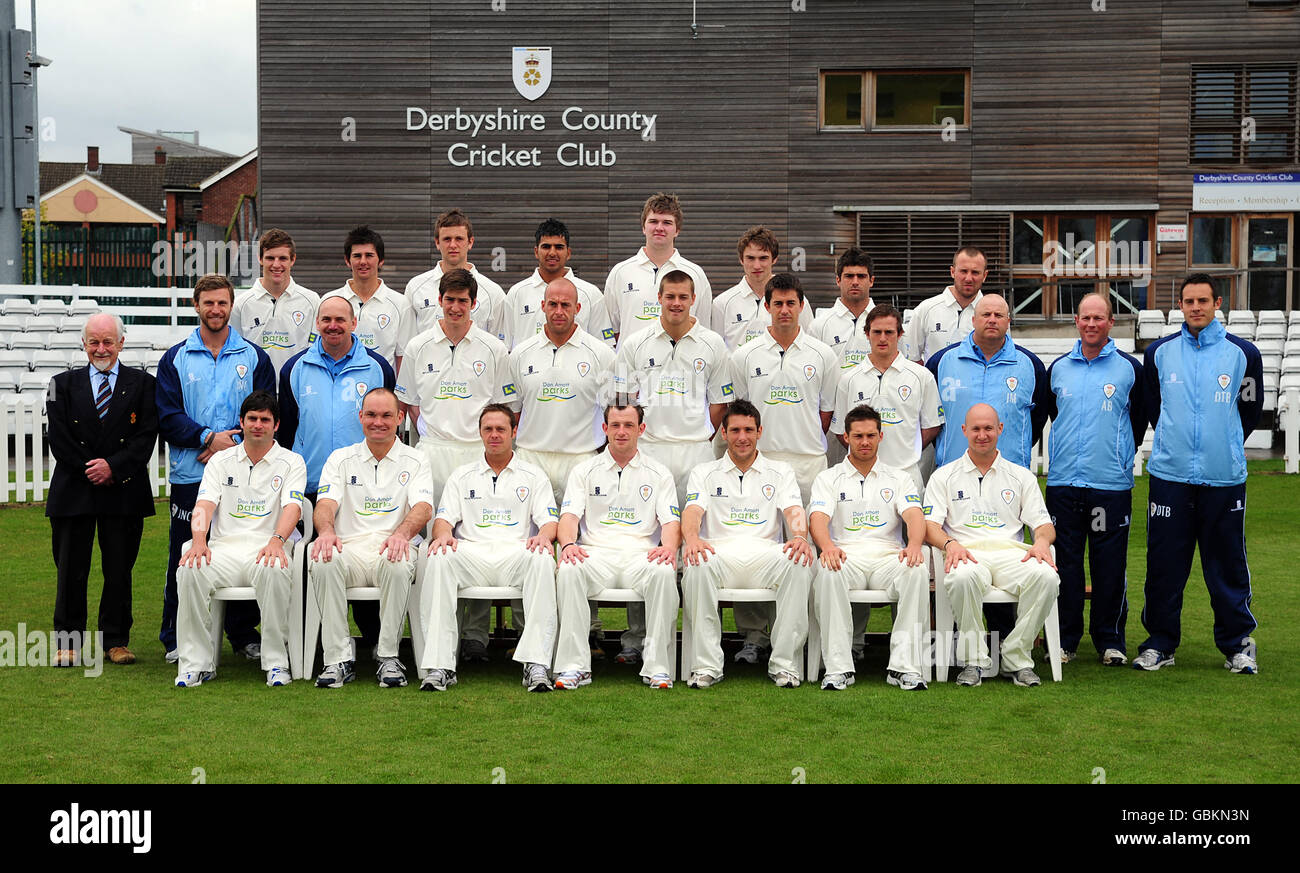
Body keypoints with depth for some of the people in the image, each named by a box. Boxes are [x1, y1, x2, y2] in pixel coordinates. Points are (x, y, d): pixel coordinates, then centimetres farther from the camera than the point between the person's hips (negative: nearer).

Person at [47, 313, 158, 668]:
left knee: (120, 569, 4)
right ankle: (68, 643, 11)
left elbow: (146, 436, -3)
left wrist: (113, 466, -15)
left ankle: (116, 641, 14)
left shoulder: (142, 384, 6)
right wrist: (91, 472, -9)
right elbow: (59, 440, 1)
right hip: (74, 491, 1)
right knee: (71, 569, 3)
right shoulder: (63, 385, 8)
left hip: (124, 493, 0)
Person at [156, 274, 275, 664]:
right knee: (184, 557, 2)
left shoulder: (254, 357, 9)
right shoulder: (175, 358, 8)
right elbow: (167, 416, -1)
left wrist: (232, 442, -11)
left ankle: (244, 634, 15)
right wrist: (208, 436, -14)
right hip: (189, 474, 0)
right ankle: (176, 639, 12)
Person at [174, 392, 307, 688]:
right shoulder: (221, 460, 16)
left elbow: (292, 507, -6)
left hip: (267, 548, -2)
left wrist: (276, 541, -27)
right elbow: (205, 504, 2)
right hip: (224, 547, 2)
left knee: (274, 572, -38)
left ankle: (276, 663, -26)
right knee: (189, 570, -30)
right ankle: (196, 663, -20)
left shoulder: (291, 462, 9)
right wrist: (199, 541, -19)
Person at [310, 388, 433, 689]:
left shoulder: (415, 460, 13)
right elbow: (325, 504, 2)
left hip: (390, 548, -1)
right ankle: (338, 658, -27)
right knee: (324, 559, -33)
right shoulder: (340, 458, 17)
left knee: (397, 562, -38)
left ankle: (388, 656, -24)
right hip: (350, 548, 1)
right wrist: (326, 531, -24)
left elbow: (423, 508, -3)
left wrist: (402, 532, -27)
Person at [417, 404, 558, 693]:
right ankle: (440, 666, -36)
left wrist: (543, 535, -15)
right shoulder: (462, 475, 23)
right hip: (472, 554, 1)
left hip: (516, 553, -1)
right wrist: (444, 534, -12)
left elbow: (549, 520, 10)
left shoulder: (533, 475, 20)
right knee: (439, 559, -34)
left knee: (542, 560, -36)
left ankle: (536, 664, -41)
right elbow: (443, 518, 13)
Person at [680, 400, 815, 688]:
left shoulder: (780, 472, 20)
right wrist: (692, 538, -23)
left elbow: (794, 511, 4)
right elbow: (693, 510, 2)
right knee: (697, 564, -37)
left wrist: (800, 536, -21)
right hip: (719, 552, 0)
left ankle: (785, 663, -26)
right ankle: (706, 665, -30)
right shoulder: (704, 473, 19)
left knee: (800, 564, -34)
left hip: (765, 552, 1)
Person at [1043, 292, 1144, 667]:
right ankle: (1065, 639, 14)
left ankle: (1111, 639, 13)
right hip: (1063, 481, 2)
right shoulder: (1058, 368, 9)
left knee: (1110, 564, 2)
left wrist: (1119, 452, 9)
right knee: (1064, 562, 4)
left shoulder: (1129, 368, 3)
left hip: (1112, 482, -2)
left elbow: (1140, 418, 10)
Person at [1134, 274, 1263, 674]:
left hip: (1224, 477, -1)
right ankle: (1160, 642, 15)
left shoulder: (1242, 353, 3)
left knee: (1227, 563, 4)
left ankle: (1237, 644, 17)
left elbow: (1250, 411, 12)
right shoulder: (1159, 352, 6)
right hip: (1170, 476, 1)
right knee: (1164, 564, 4)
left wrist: (1224, 447, 11)